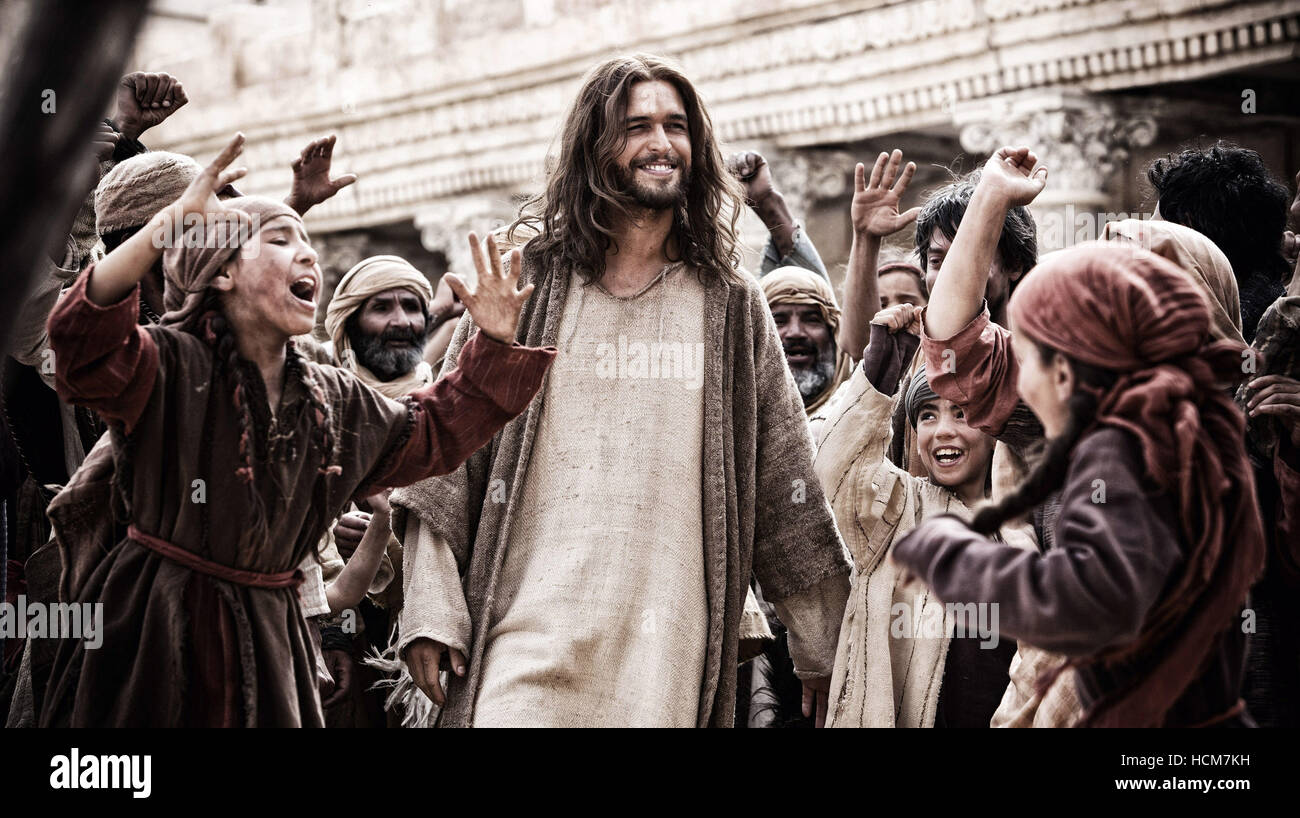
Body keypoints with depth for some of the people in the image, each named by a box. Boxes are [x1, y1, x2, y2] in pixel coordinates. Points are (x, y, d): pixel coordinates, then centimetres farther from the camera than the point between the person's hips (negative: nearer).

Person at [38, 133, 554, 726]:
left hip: (266, 642, 5)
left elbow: (435, 433, 21)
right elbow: (86, 344, -31)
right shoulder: (171, 364, -11)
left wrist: (494, 344, 7)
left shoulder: (336, 402, 9)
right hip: (151, 631, -5)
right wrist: (173, 220, -37)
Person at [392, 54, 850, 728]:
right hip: (528, 637, -1)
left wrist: (821, 649, 12)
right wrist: (430, 611, -3)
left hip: (670, 647, 1)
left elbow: (784, 480, 12)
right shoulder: (526, 281, 7)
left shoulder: (732, 306, 11)